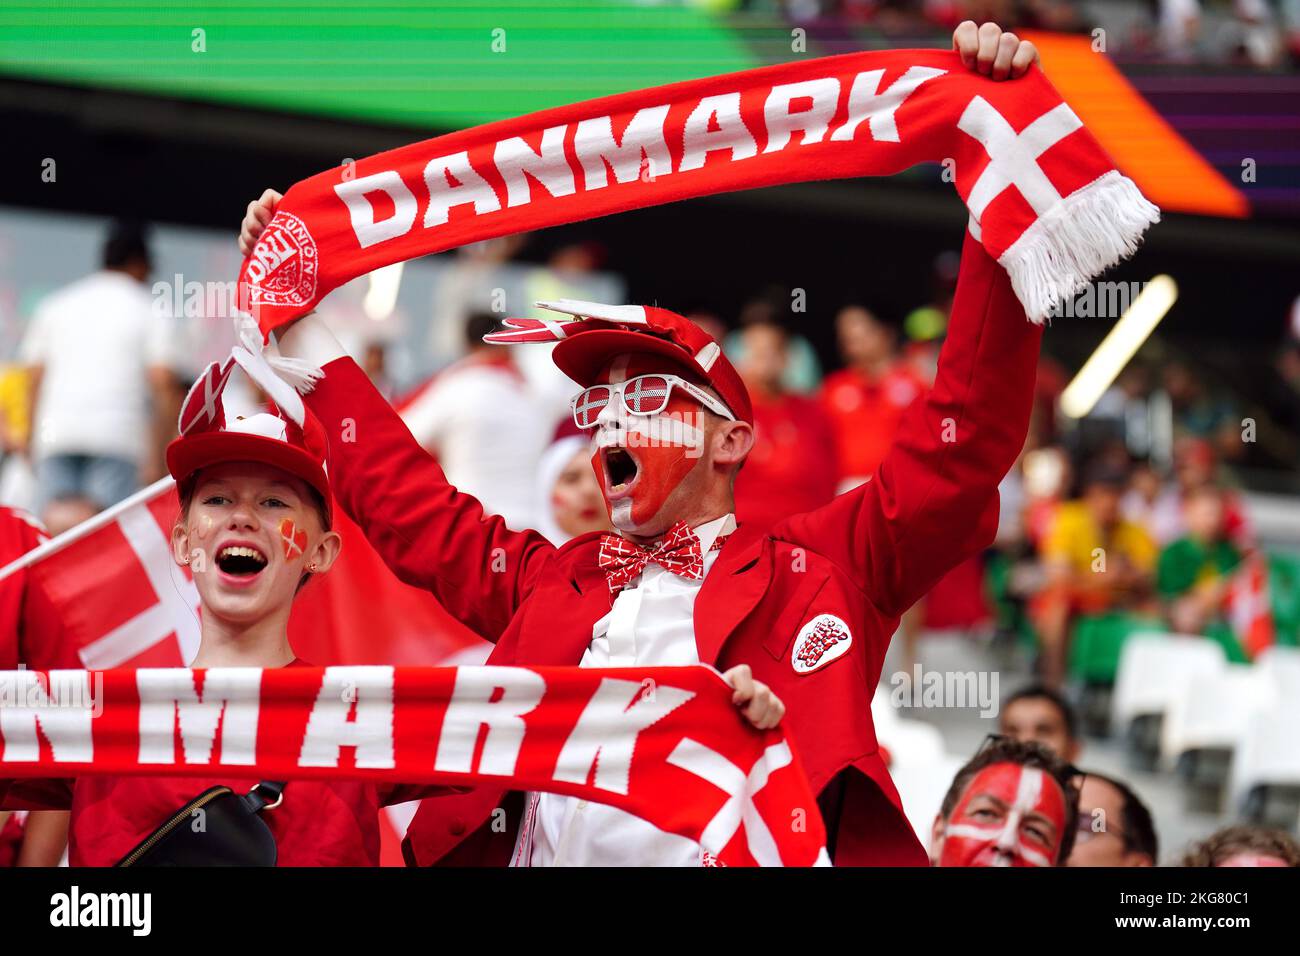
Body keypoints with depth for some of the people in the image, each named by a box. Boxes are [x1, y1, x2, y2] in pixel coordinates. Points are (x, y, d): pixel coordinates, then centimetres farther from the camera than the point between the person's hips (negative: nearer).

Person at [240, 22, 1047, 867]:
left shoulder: (821, 568, 13)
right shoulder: (546, 582, 26)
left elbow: (970, 434, 5)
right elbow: (402, 498, 36)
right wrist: (296, 319, 37)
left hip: (749, 846, -3)